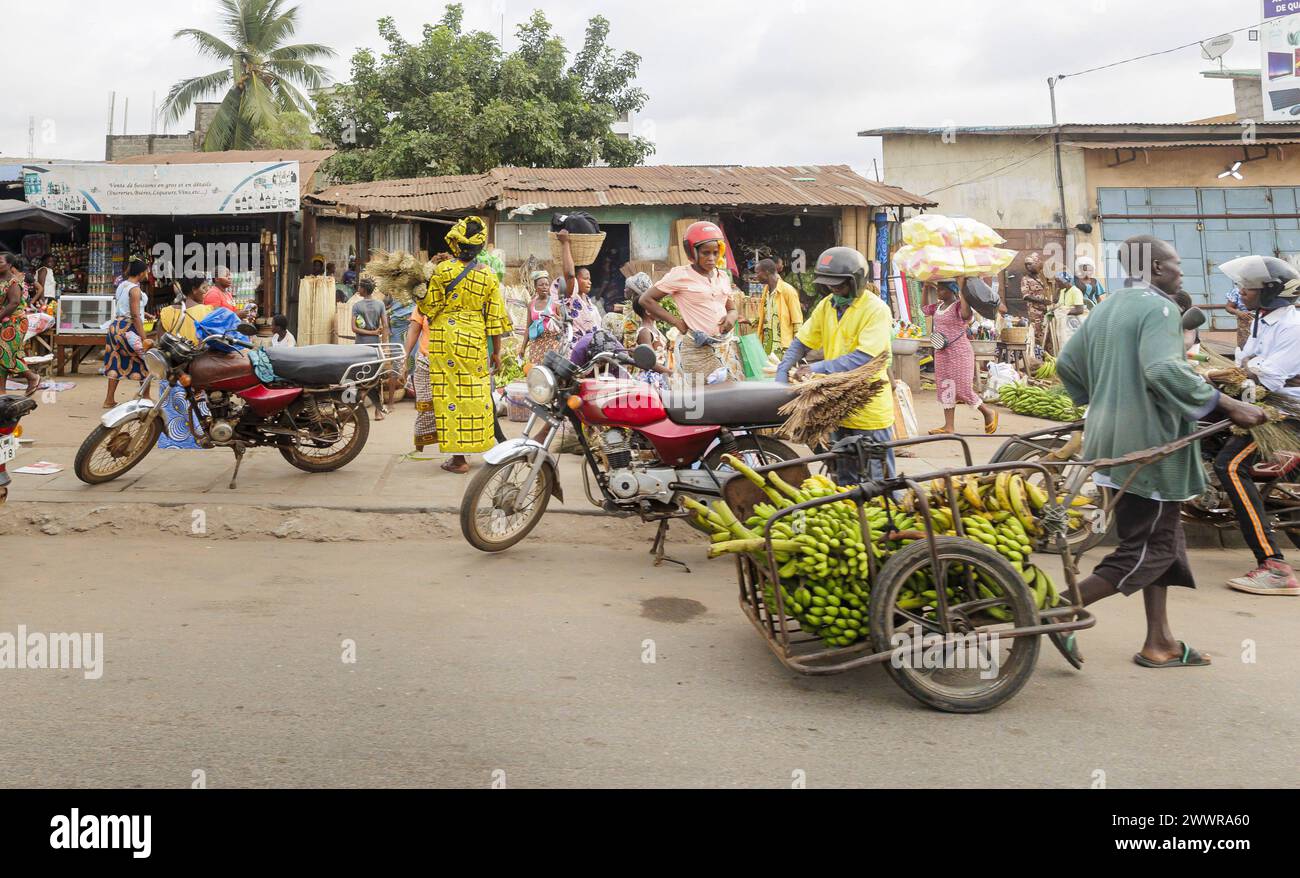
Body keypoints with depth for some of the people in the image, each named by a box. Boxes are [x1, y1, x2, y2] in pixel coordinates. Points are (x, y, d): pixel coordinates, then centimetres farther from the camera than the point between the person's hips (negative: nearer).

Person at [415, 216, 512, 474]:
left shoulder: (443, 270, -6)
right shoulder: (489, 276, 2)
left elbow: (428, 307, -1)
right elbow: (495, 317, 3)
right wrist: (497, 352, 11)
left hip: (445, 339, -3)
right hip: (476, 342, 3)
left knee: (451, 392, 0)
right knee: (476, 392, 14)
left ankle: (459, 458, 1)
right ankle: (481, 443, 24)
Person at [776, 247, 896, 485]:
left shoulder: (876, 310, -14)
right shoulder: (827, 305, 6)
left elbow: (863, 358, -23)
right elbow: (801, 342, 6)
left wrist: (817, 369, -26)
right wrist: (782, 376, -9)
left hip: (869, 410, -6)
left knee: (877, 481, 4)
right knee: (845, 479, 18)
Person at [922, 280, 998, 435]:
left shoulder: (958, 306, -15)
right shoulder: (938, 306, 9)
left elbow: (967, 315, -36)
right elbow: (925, 309, 26)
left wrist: (961, 292, -33)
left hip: (959, 353, -8)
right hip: (942, 353, 8)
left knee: (962, 388, -4)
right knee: (945, 388, 7)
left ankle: (989, 413, 18)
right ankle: (949, 427, 12)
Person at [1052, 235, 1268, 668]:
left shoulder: (1106, 307, 13)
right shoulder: (1158, 308, -14)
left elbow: (1067, 362, 16)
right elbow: (1163, 370, -29)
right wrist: (1227, 404, -24)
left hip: (1115, 439, 10)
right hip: (1148, 446, -10)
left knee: (1161, 540, 17)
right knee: (1148, 551, 0)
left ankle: (1159, 642, 21)